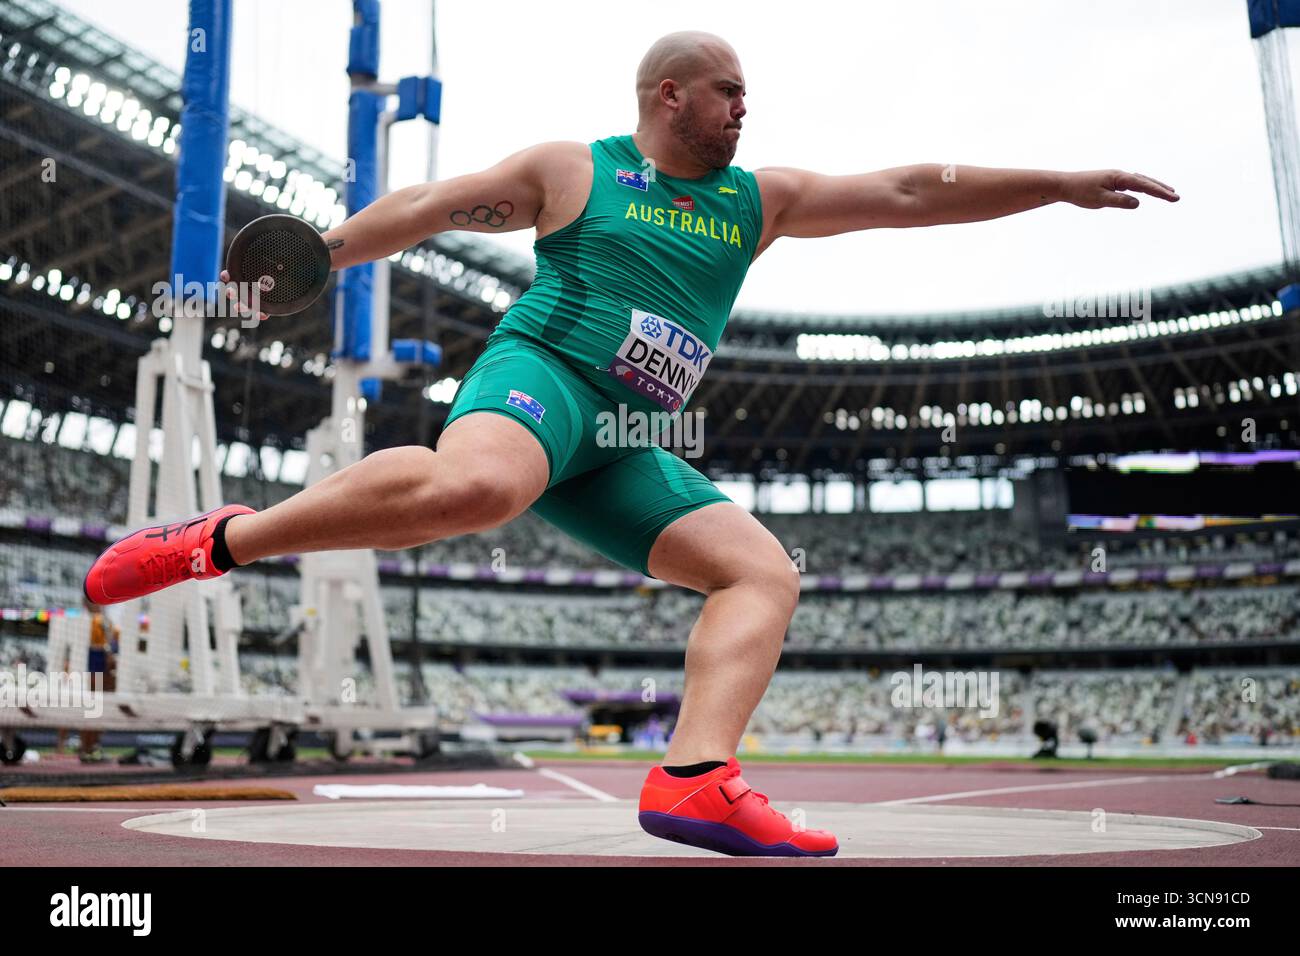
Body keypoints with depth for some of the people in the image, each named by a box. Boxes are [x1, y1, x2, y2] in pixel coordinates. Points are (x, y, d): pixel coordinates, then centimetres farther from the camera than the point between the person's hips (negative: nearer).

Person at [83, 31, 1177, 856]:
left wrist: (1065, 185, 14)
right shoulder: (571, 169, 9)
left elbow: (910, 192, 16)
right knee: (474, 486, -39)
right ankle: (225, 540, -22)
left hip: (627, 450, 6)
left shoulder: (761, 197, 19)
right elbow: (428, 206, 12)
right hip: (539, 377, -6)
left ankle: (696, 779, -25)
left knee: (766, 572, -11)